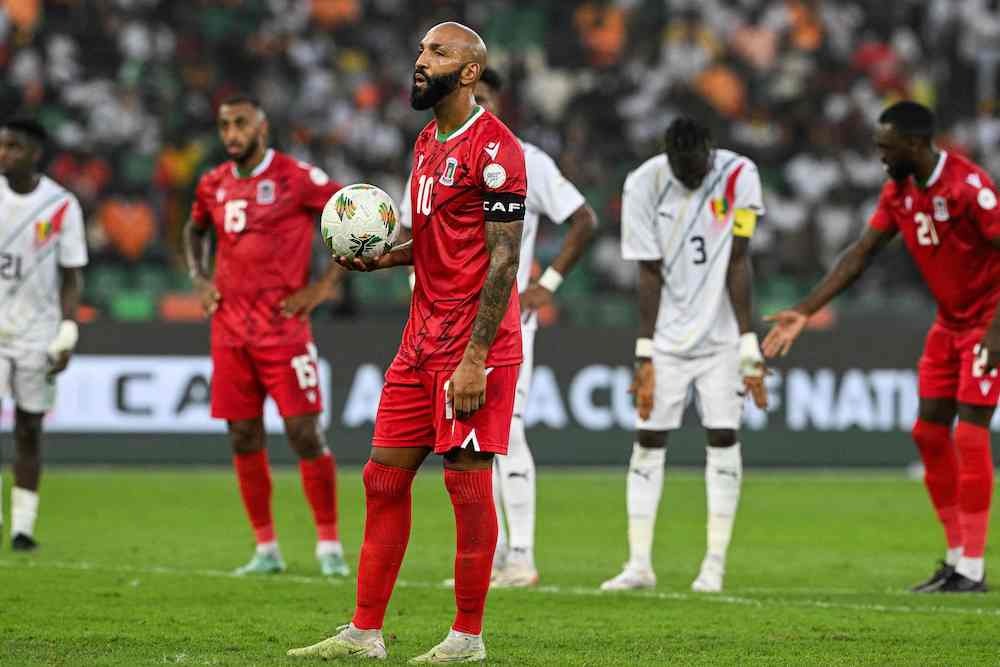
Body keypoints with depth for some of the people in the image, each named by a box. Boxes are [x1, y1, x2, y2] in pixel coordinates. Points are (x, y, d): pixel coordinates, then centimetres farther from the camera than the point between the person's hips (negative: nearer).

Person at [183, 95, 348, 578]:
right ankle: (266, 549, 14)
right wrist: (198, 276, 13)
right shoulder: (213, 185, 10)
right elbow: (195, 229, 31)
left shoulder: (297, 179, -8)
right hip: (230, 330, 6)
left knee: (304, 432, -8)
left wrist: (324, 285, -10)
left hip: (282, 326, -5)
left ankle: (329, 546, 1)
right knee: (244, 437, 6)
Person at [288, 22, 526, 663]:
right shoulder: (428, 142, 15)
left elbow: (503, 260, -16)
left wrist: (474, 359, -20)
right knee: (384, 476, 7)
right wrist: (382, 257, 7)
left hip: (475, 344, -9)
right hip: (423, 338, 9)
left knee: (467, 481, -3)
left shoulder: (494, 148, -13)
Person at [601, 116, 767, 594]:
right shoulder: (644, 184, -10)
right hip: (667, 337, 1)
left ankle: (715, 563, -3)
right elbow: (650, 274, -7)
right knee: (648, 438, -2)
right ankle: (639, 564, 0)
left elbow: (737, 265, -11)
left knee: (723, 437, -6)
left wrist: (749, 348, -12)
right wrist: (644, 355, -9)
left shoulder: (738, 177, -12)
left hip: (721, 335, -1)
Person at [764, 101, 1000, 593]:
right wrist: (804, 311, -2)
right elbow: (860, 255, 4)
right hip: (949, 323, 8)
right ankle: (956, 557, 15)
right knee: (930, 433, 6)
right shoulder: (899, 192, 1)